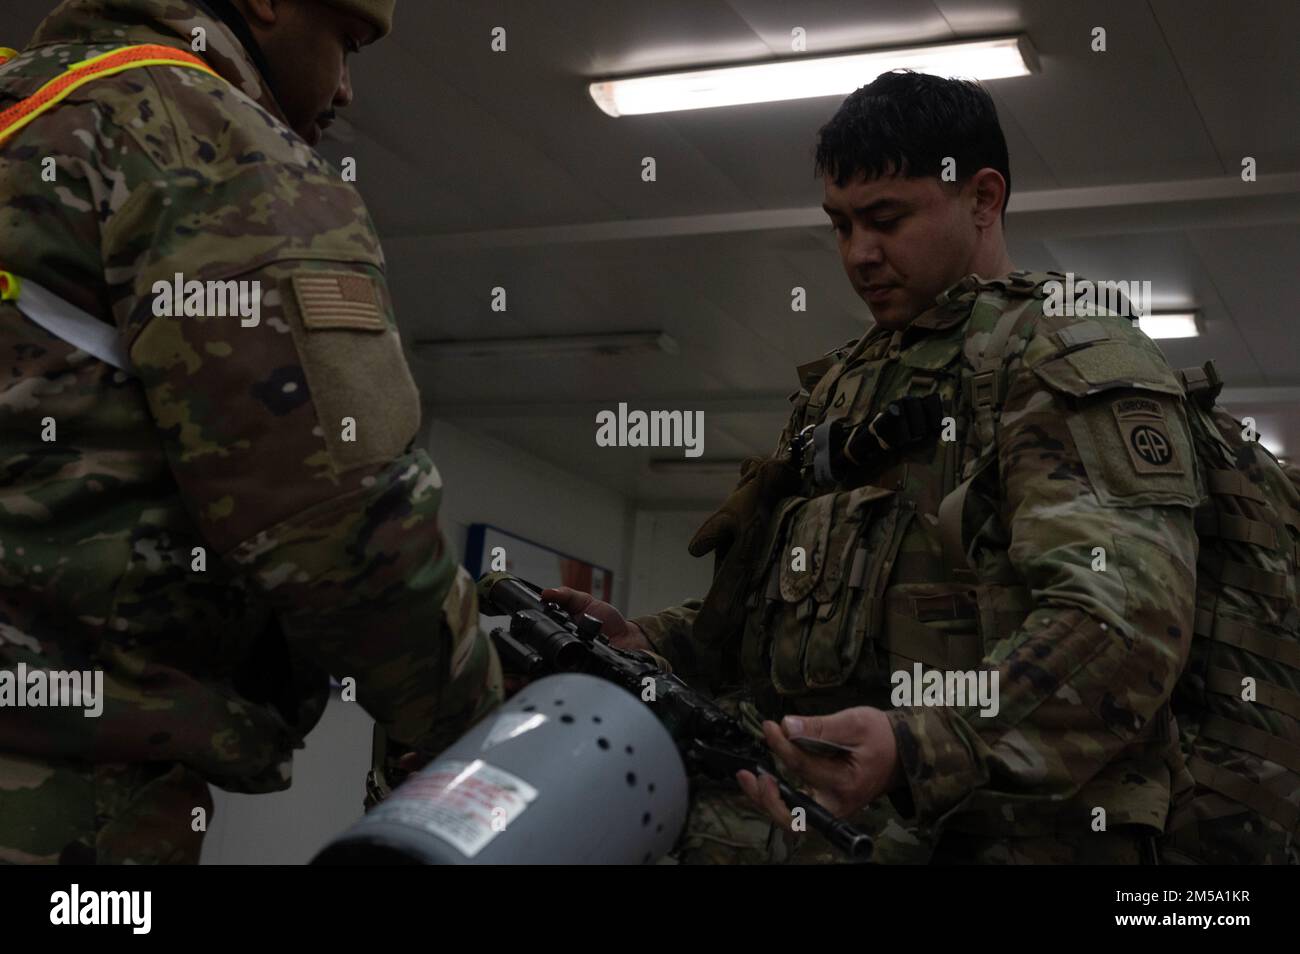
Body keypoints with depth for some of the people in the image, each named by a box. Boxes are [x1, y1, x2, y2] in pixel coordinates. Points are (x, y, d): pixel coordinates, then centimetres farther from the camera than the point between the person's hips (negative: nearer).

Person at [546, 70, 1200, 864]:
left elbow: (1122, 616, -19)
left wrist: (925, 749, -33)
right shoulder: (838, 388, 23)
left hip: (980, 832, -6)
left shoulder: (1072, 361, -3)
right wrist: (647, 645, 8)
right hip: (780, 824, 7)